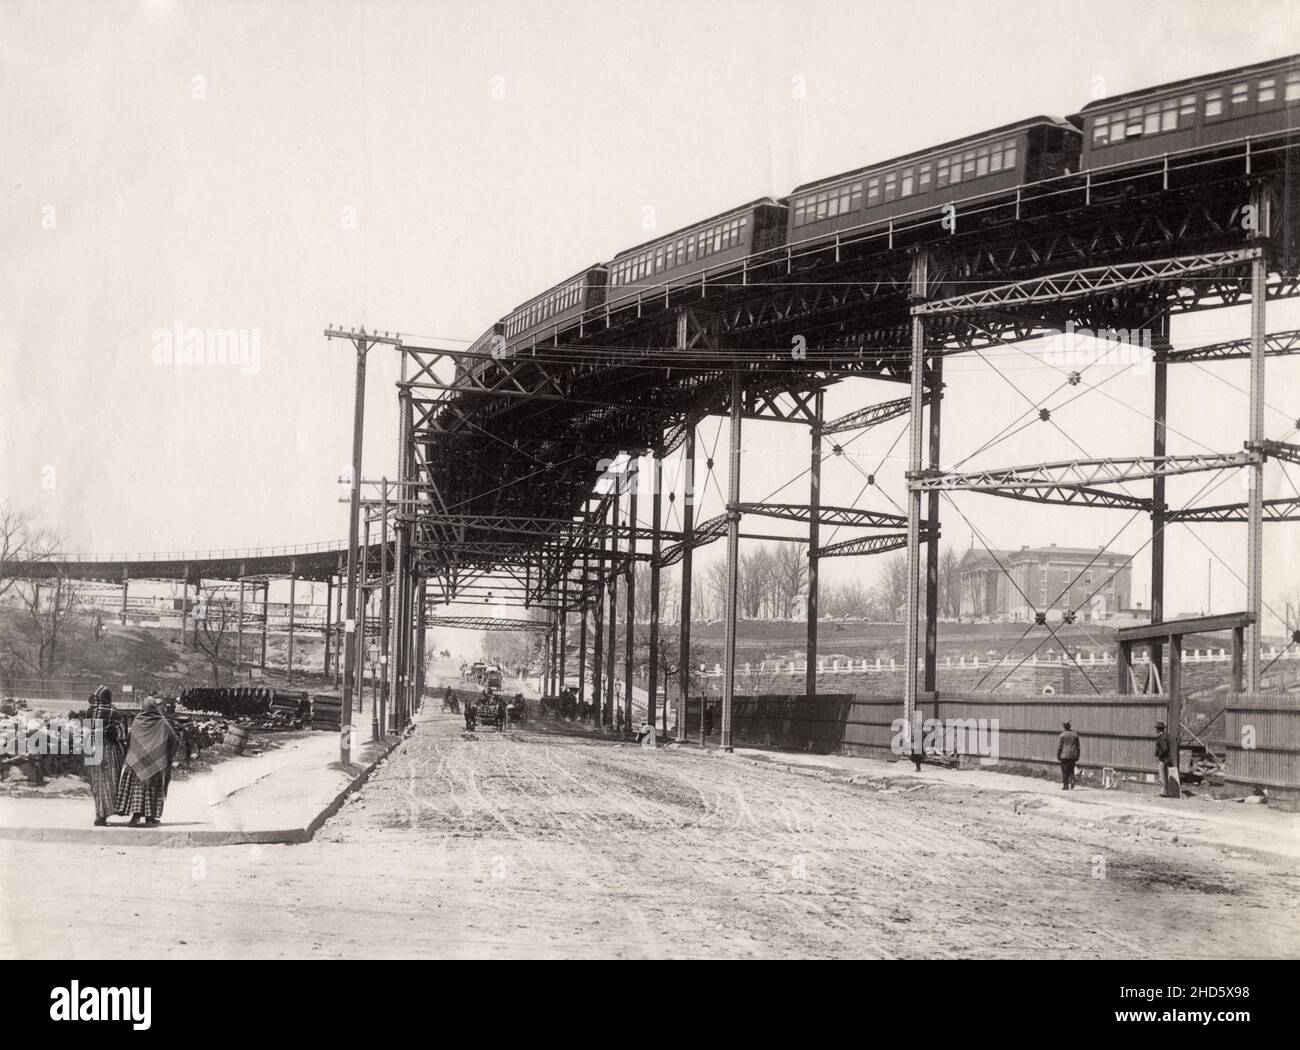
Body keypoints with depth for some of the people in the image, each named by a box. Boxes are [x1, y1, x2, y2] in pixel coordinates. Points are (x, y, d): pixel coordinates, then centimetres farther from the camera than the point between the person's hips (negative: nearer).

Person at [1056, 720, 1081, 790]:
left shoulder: (1062, 735, -6)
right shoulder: (1075, 735, 10)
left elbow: (1059, 746, -7)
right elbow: (1078, 746, 12)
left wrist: (1058, 756, -1)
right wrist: (1077, 757, 17)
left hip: (1064, 755, -4)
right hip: (1073, 755, 4)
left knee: (1065, 771, 1)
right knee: (1071, 770, 15)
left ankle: (1065, 786, 0)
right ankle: (1072, 780, -10)